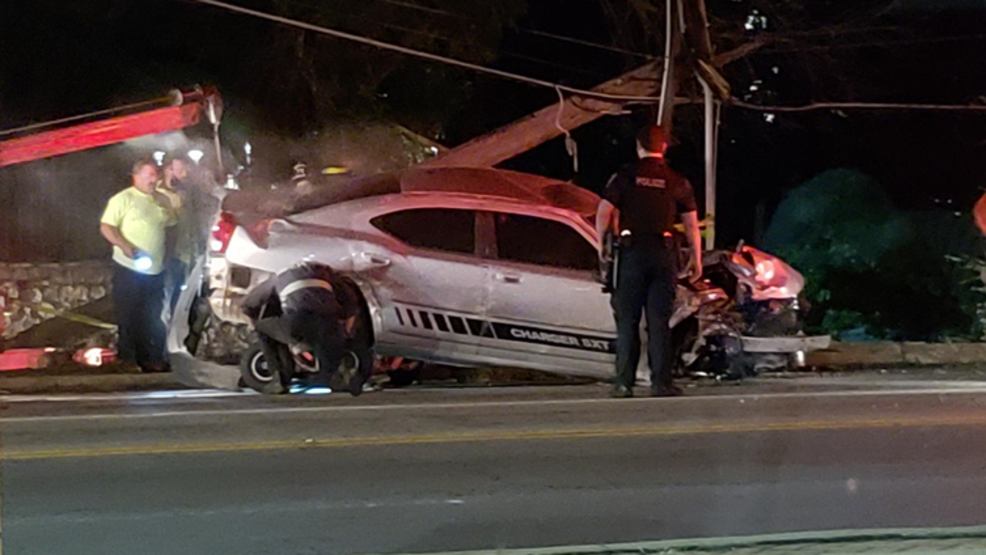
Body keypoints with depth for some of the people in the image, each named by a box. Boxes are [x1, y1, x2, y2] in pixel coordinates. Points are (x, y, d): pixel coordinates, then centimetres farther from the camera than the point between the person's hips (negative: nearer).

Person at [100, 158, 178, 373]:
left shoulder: (163, 201, 11)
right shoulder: (123, 199, -6)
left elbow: (170, 229, 20)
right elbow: (106, 227, -10)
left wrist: (166, 253, 7)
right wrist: (125, 246, -22)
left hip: (155, 270, 5)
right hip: (129, 268, -5)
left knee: (153, 319, 11)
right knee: (128, 317, 2)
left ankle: (153, 359, 20)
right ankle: (129, 360, 10)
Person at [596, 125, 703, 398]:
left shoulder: (624, 176, 2)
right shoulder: (677, 181, 6)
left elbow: (603, 214, -3)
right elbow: (691, 225, 7)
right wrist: (696, 259, 13)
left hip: (631, 252, -1)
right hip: (663, 253, 1)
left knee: (627, 320, 3)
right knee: (659, 321, 3)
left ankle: (624, 383, 0)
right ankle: (661, 382, -1)